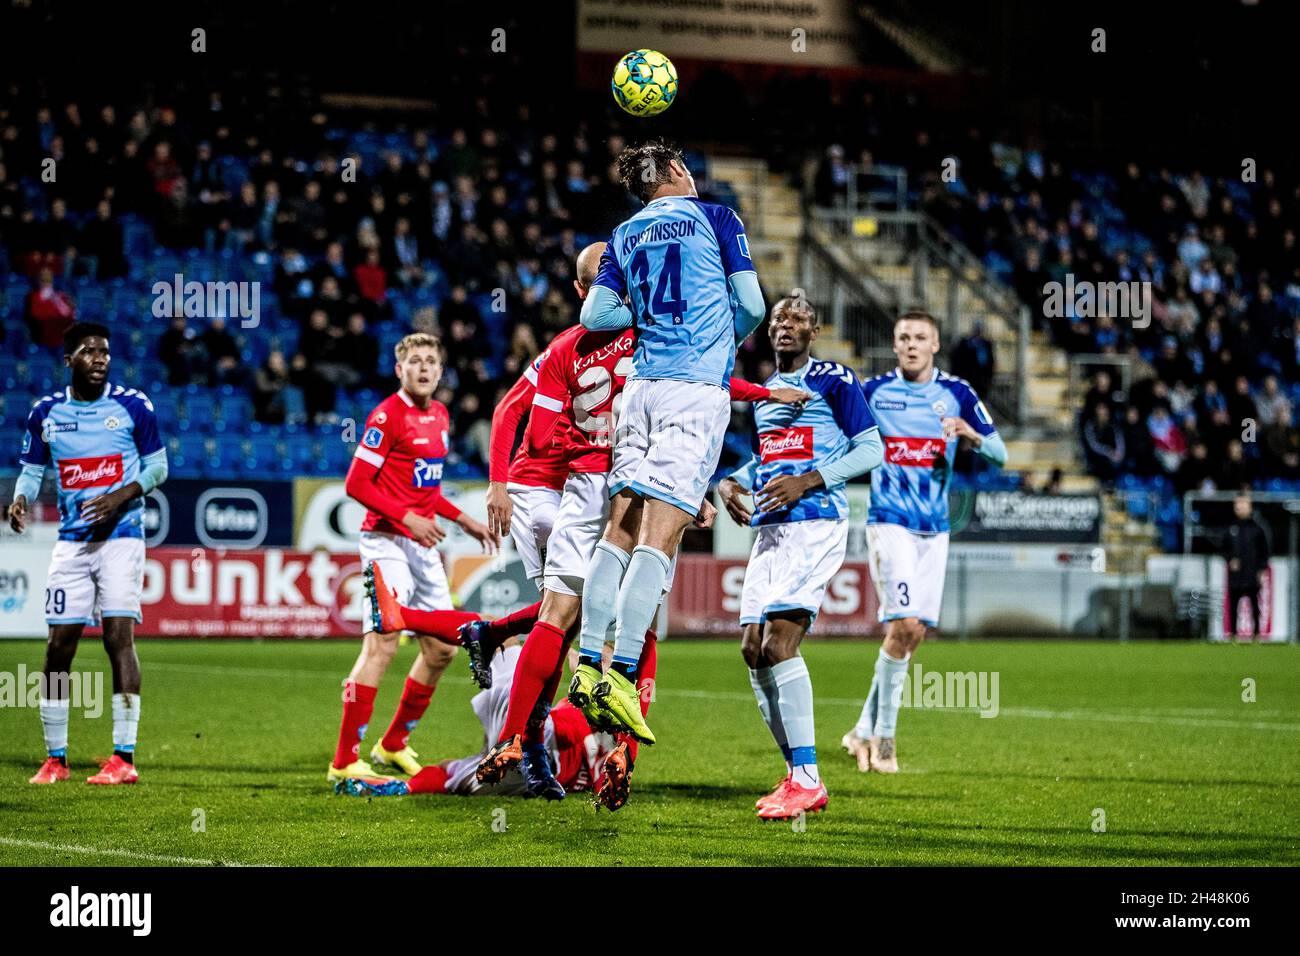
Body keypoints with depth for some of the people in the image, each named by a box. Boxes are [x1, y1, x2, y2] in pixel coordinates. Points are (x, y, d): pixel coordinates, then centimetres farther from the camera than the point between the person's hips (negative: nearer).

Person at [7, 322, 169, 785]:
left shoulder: (133, 405, -1)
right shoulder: (46, 413, 6)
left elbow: (158, 466, 4)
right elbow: (32, 470, 14)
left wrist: (122, 496, -13)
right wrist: (20, 500, -8)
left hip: (121, 535, -3)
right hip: (71, 541, 3)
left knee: (119, 635, -13)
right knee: (59, 645, 1)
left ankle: (124, 758, -12)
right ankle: (55, 759, 11)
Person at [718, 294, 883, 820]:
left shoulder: (835, 381, -3)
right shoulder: (762, 392, 20)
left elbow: (872, 449, -6)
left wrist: (808, 481, -16)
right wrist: (733, 482, 9)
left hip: (817, 524, -8)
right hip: (769, 529, 8)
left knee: (778, 643, -19)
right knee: (754, 650, 2)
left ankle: (806, 780, -16)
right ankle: (798, 775, 11)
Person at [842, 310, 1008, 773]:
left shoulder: (956, 394, 4)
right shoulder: (873, 391, 0)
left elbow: (999, 454, 1)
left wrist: (972, 434, -18)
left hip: (935, 527, 3)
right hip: (890, 523, -3)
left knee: (915, 632, 4)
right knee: (904, 625, -16)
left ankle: (866, 731, 17)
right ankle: (883, 736, -6)